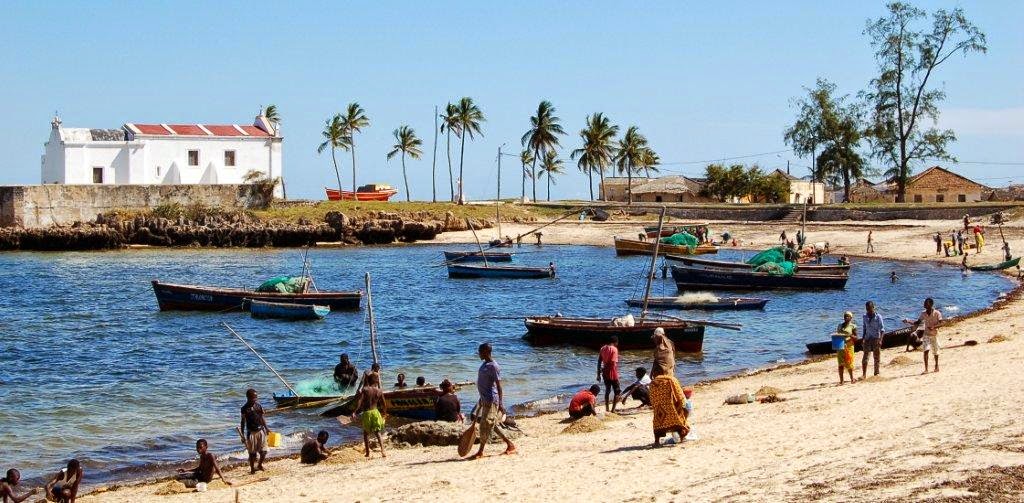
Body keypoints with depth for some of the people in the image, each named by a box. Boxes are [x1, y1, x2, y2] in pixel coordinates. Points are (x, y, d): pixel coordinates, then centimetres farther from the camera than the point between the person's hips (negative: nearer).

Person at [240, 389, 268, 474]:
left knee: (263, 450, 1)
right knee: (252, 452, 3)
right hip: (251, 432, -3)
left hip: (260, 430, 3)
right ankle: (252, 469, 15)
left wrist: (266, 428, 8)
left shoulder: (258, 406, 4)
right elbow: (243, 421, -1)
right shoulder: (245, 408, -6)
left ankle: (260, 465, 24)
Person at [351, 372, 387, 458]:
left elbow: (359, 401, -16)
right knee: (377, 433, 11)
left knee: (366, 433, 15)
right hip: (375, 412, 2)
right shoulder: (379, 391, 1)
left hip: (366, 413, -2)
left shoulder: (365, 389, -8)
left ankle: (367, 453, 13)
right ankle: (382, 451, -6)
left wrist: (355, 412, -14)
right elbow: (384, 404, 6)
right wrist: (384, 413, 21)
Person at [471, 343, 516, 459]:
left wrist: (500, 404, -21)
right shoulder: (484, 364, 13)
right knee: (493, 424, 13)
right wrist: (481, 400, 25)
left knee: (485, 425, -5)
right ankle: (510, 444, 21)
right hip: (484, 399, 10)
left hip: (491, 400, -10)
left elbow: (499, 386, -18)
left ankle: (481, 451, 1)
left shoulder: (493, 366, -15)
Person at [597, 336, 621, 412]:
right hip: (612, 374, -6)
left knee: (607, 390, 19)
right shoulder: (614, 349, -14)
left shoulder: (603, 348, 6)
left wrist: (599, 374, 13)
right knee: (617, 391, 6)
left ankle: (606, 409, 20)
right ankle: (613, 409, 0)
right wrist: (617, 375, -14)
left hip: (605, 373, 6)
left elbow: (599, 362, 8)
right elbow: (614, 363, -20)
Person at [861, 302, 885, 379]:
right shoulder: (865, 316, 6)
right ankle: (864, 374, -6)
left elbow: (882, 329, -8)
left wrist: (880, 340, -18)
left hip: (876, 338, -3)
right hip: (868, 338, 3)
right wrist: (863, 339, 11)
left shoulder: (878, 317, -6)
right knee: (865, 357, -6)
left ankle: (876, 373, 14)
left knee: (877, 357, 3)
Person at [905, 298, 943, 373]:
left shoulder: (937, 313, -11)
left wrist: (933, 327, -34)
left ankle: (936, 365, 36)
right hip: (926, 334, 2)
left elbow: (940, 323, -18)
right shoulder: (923, 313, 1)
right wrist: (908, 321, -6)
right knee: (926, 350, -15)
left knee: (935, 351, 12)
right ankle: (926, 369, -17)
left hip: (934, 334, -2)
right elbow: (917, 323, 7)